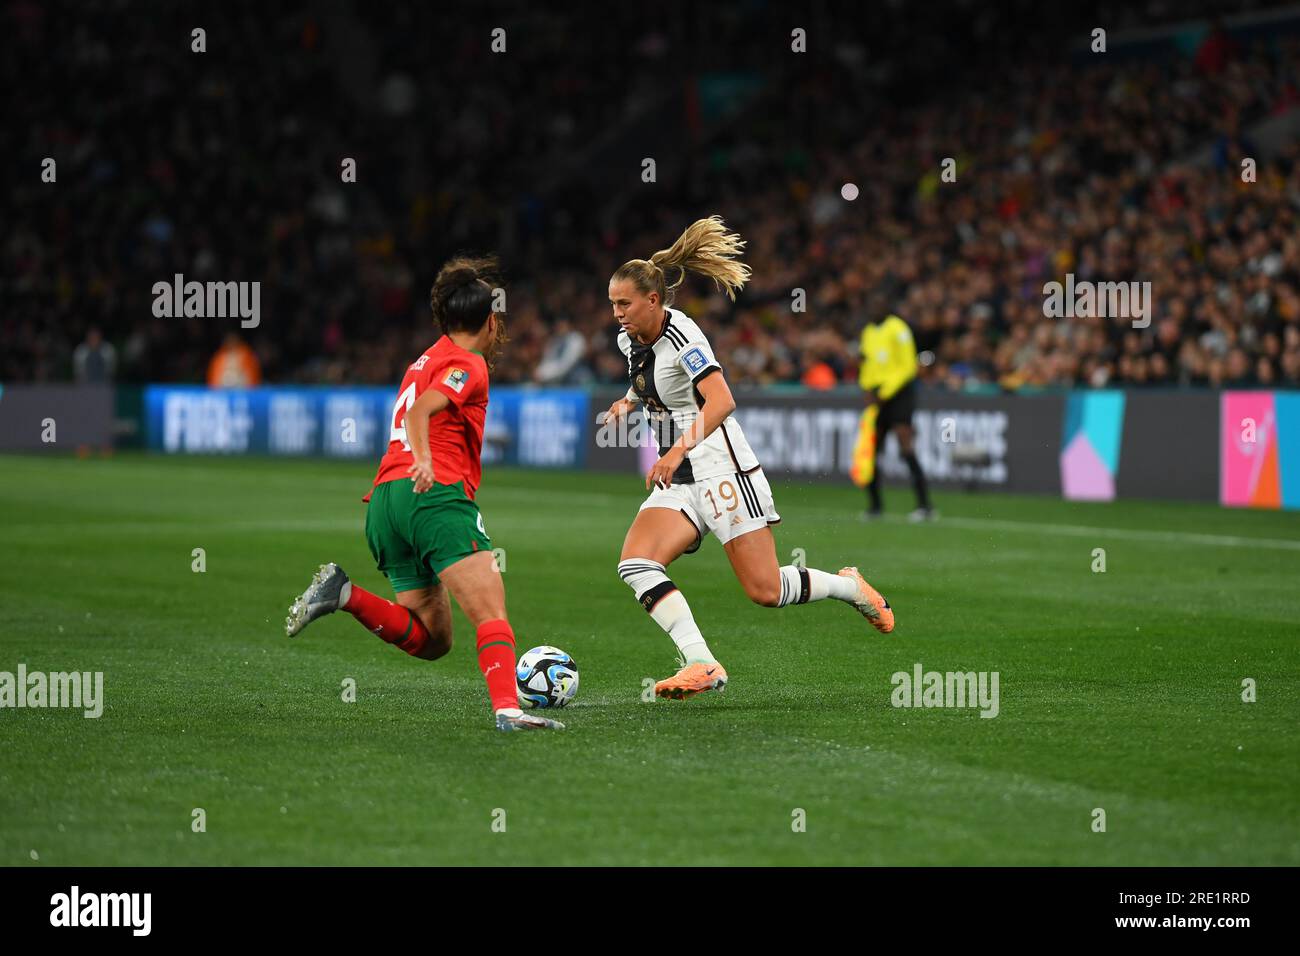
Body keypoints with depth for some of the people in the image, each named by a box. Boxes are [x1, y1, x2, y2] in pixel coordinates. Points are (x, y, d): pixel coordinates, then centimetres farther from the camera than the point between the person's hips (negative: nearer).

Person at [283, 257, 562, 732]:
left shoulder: (425, 362, 26)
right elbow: (420, 412, -17)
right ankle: (507, 708, -35)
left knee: (430, 639, 11)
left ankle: (346, 594, -5)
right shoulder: (468, 364, 0)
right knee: (492, 616, -17)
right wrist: (425, 462, -32)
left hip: (385, 501, 9)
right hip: (436, 495, -8)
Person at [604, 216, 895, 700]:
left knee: (765, 591, -7)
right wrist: (628, 402, 9)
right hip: (677, 479, 8)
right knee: (634, 562, -17)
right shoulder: (629, 341, 7)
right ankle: (702, 665, -23)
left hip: (721, 470, -8)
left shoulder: (681, 337, -18)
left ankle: (849, 586, 22)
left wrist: (678, 450, -39)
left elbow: (721, 401, -31)